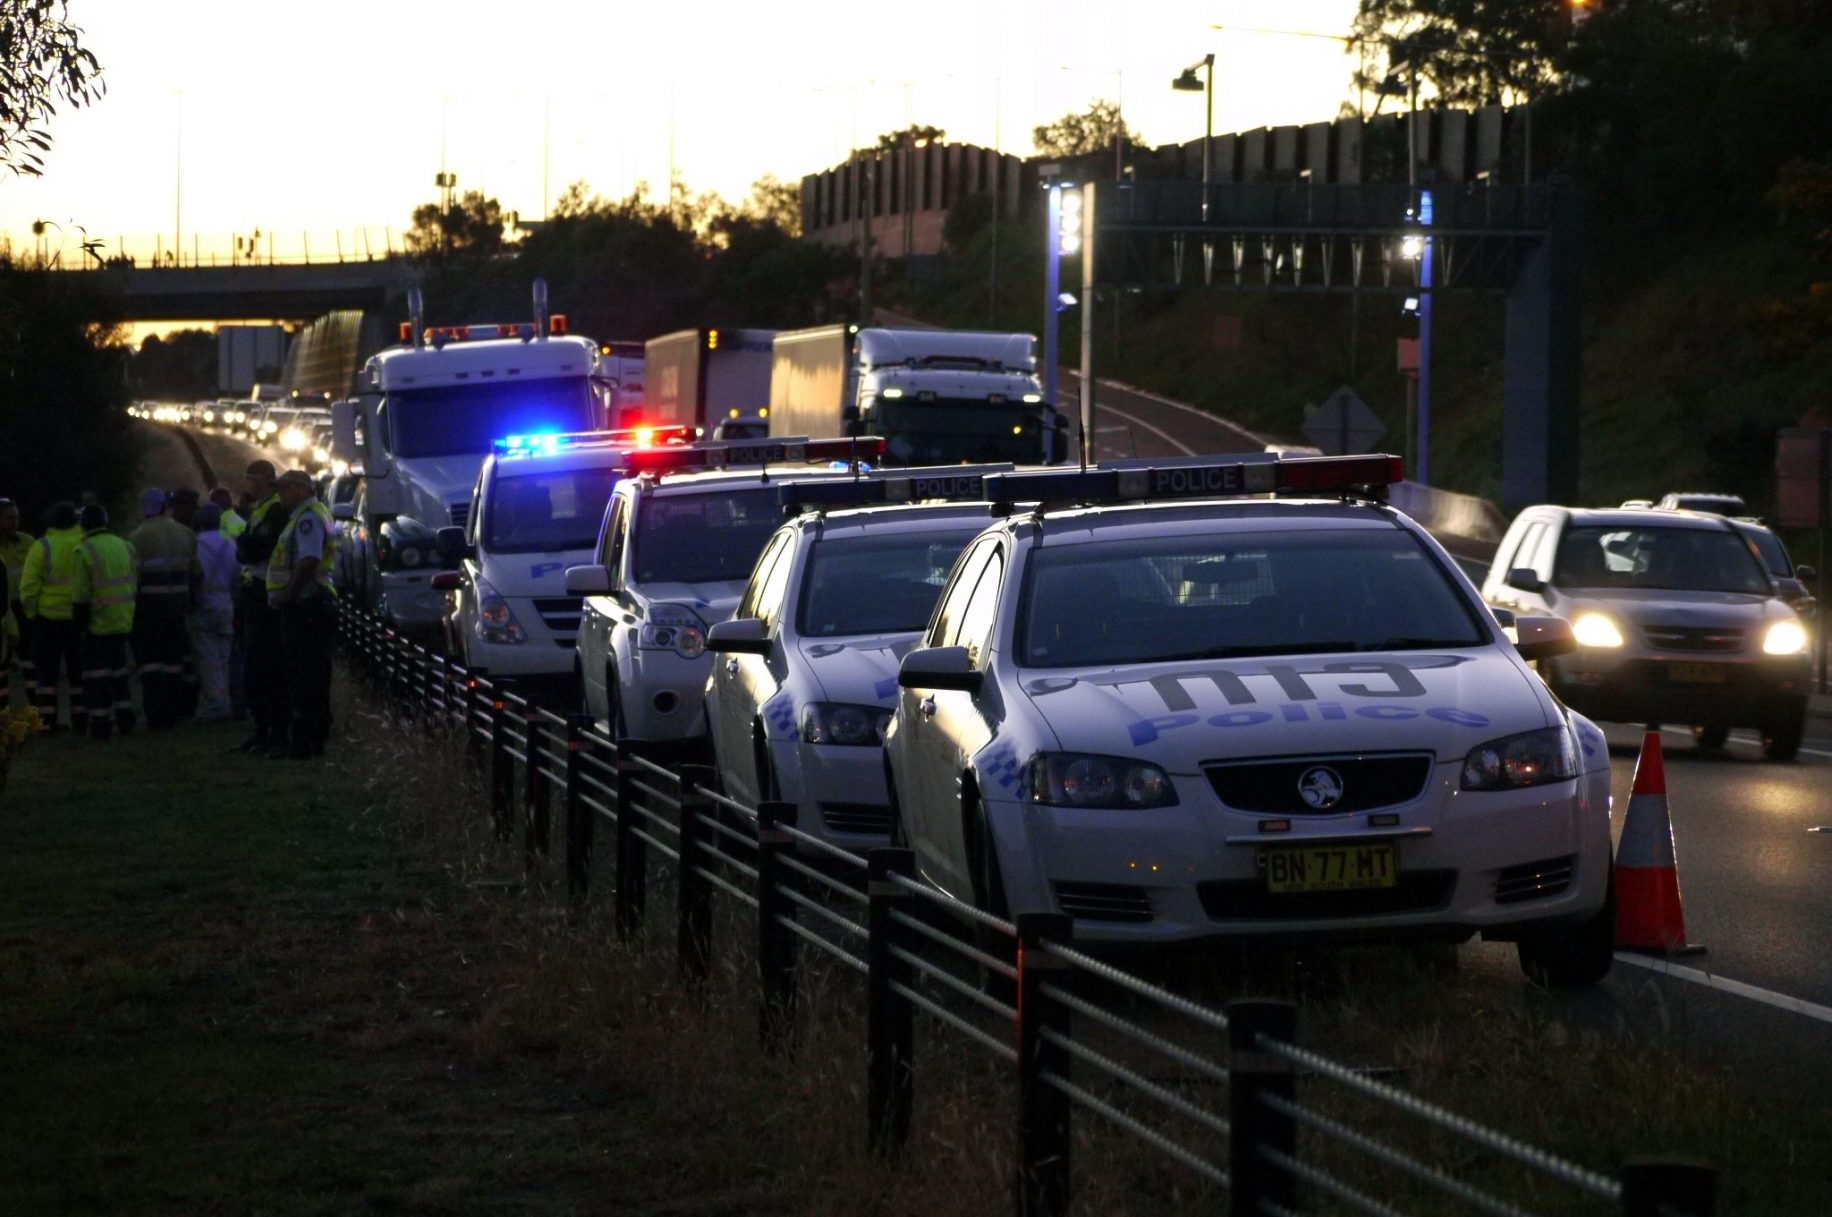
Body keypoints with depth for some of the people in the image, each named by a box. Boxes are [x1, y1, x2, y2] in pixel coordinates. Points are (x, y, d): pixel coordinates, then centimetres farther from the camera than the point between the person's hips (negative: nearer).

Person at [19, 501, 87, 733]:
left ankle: (47, 720, 2)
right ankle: (81, 720, 12)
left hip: (48, 618, -2)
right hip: (80, 617, 2)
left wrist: (32, 612, 4)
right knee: (78, 671, 12)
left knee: (46, 671, 6)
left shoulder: (41, 548, -11)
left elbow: (29, 587, -10)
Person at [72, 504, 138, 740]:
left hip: (99, 623, -6)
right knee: (118, 669, 19)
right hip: (124, 621, 6)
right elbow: (133, 583, 11)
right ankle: (125, 718, 20)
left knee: (97, 674, 1)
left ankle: (101, 724, -2)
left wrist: (80, 619, -3)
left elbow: (81, 594, -14)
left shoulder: (84, 551, -12)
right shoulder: (124, 546, 7)